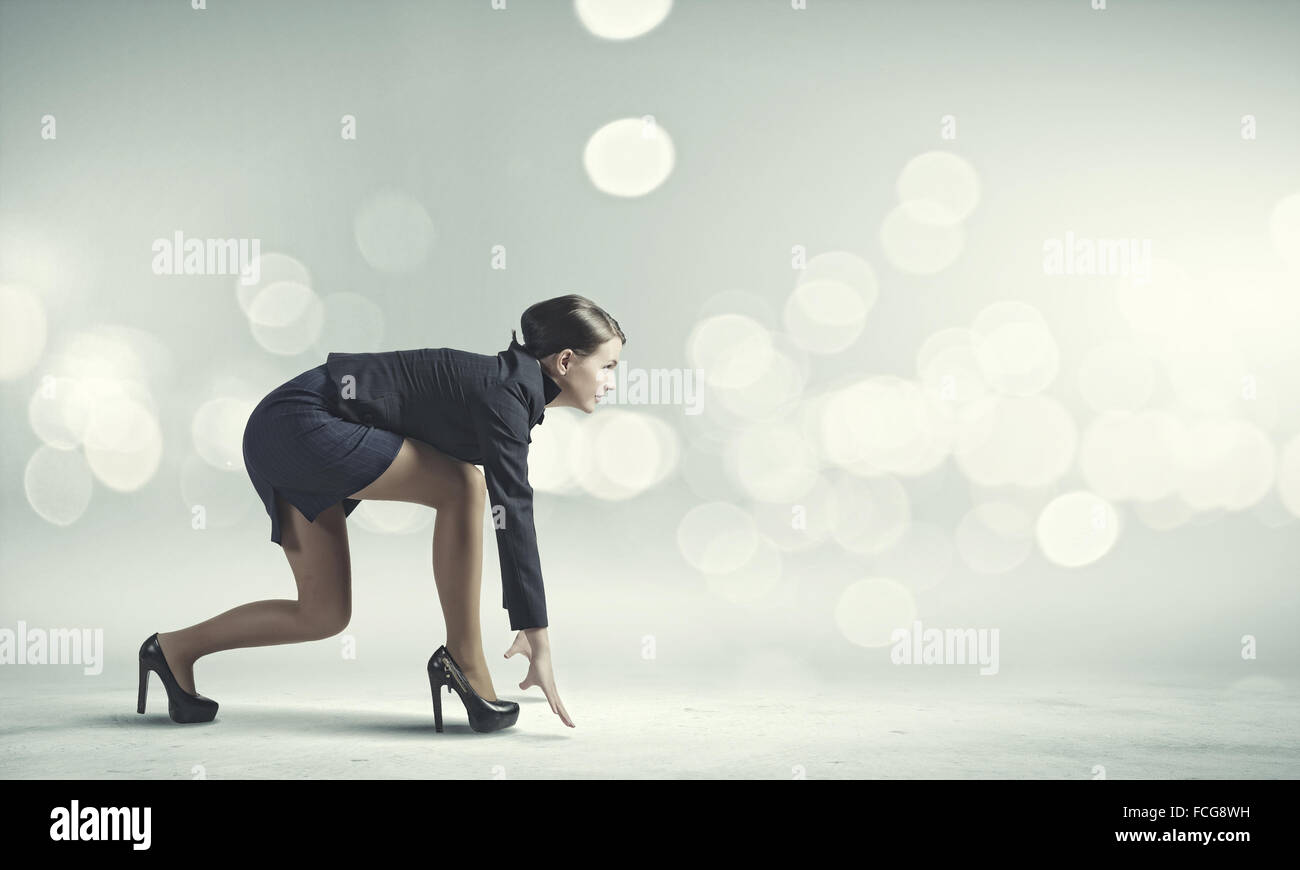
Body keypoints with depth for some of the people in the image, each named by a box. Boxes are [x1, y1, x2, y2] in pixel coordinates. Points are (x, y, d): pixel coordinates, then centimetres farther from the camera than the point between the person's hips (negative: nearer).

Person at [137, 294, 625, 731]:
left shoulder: (510, 387, 11)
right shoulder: (504, 395, -18)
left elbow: (511, 513, 18)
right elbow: (512, 518, -24)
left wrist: (527, 626, 21)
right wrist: (539, 643, -23)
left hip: (285, 439, 10)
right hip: (300, 423, -10)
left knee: (324, 616, 10)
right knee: (462, 486, -17)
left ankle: (176, 650, 24)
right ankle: (464, 659, -8)